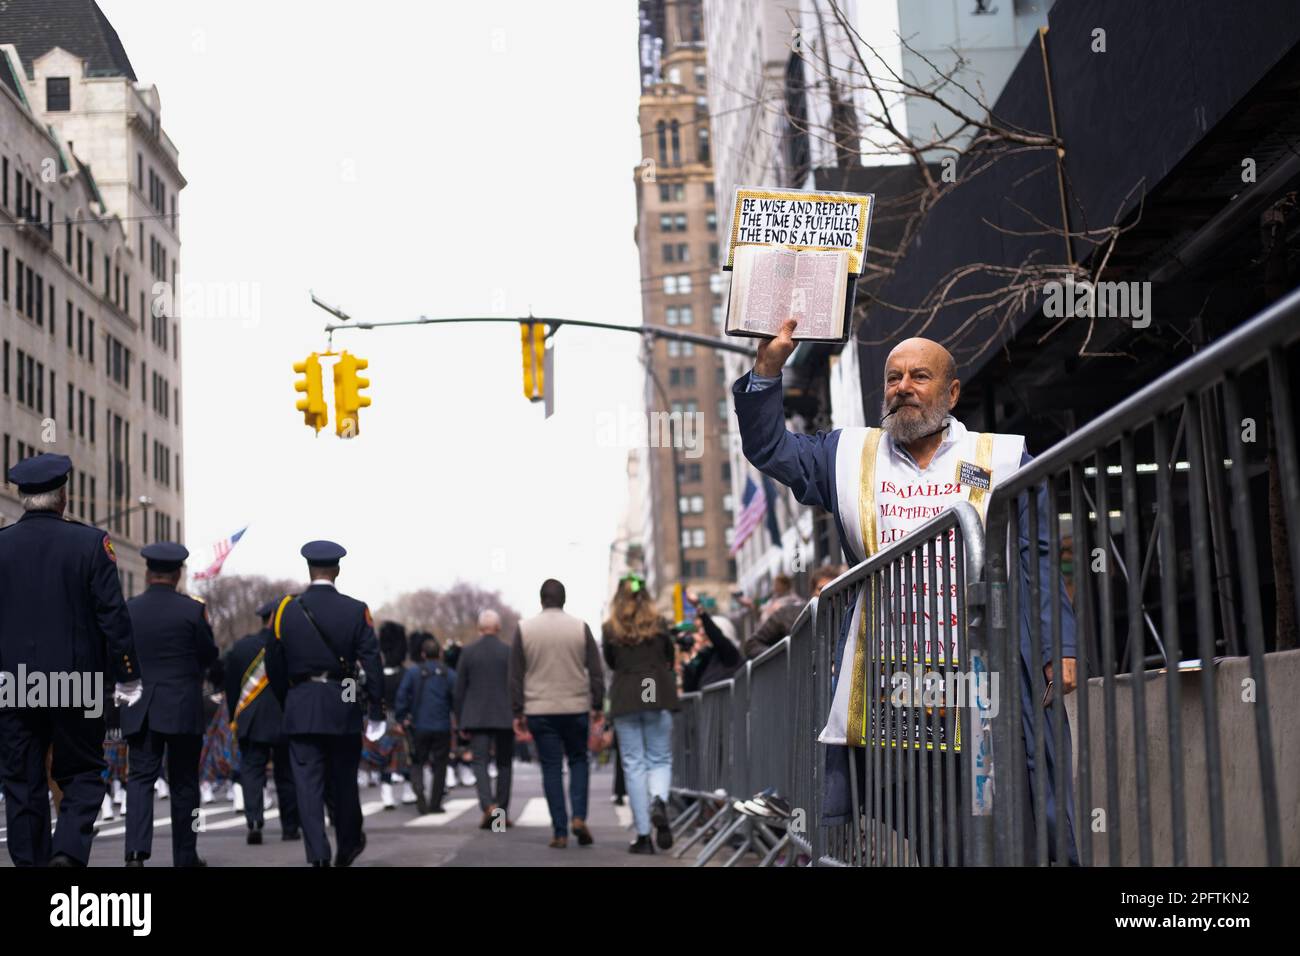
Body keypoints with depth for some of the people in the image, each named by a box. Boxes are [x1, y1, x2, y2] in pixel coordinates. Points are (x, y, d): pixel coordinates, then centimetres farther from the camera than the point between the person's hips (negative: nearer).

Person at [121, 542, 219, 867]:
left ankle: (136, 851, -18)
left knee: (140, 779, 2)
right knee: (184, 783, 8)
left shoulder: (128, 609, -1)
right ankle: (185, 857, 14)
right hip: (184, 710, -1)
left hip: (140, 710, 1)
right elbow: (209, 656, 1)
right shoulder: (192, 610, -8)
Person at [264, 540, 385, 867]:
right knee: (343, 781, 14)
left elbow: (274, 666, 6)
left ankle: (319, 857, -7)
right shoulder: (356, 610, -4)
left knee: (308, 784, 1)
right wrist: (376, 712, -1)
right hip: (343, 708, 0)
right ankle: (348, 847, 30)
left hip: (300, 710, 0)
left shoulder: (286, 609, 0)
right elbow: (372, 664, -7)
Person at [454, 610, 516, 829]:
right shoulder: (509, 652, -3)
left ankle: (488, 806, -21)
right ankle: (502, 812, 13)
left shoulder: (468, 652, 1)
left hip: (476, 718, 0)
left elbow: (459, 689, 4)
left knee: (480, 763, 0)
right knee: (504, 764, 11)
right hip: (504, 718, 0)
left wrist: (460, 722, 11)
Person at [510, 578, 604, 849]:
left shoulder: (524, 629, 0)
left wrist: (518, 712, 7)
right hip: (576, 708, 0)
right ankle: (579, 817, -2)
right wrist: (597, 705, 9)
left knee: (551, 768, 4)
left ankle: (560, 831, 1)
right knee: (578, 760, 15)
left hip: (540, 710, 0)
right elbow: (596, 671, 1)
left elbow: (516, 675, 2)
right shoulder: (580, 627, 0)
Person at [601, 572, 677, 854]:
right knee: (660, 759, 10)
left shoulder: (610, 629, 0)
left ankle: (643, 835, 1)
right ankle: (659, 801, -22)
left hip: (624, 700, 0)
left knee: (633, 765, 4)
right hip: (658, 698, 0)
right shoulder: (659, 625, 2)